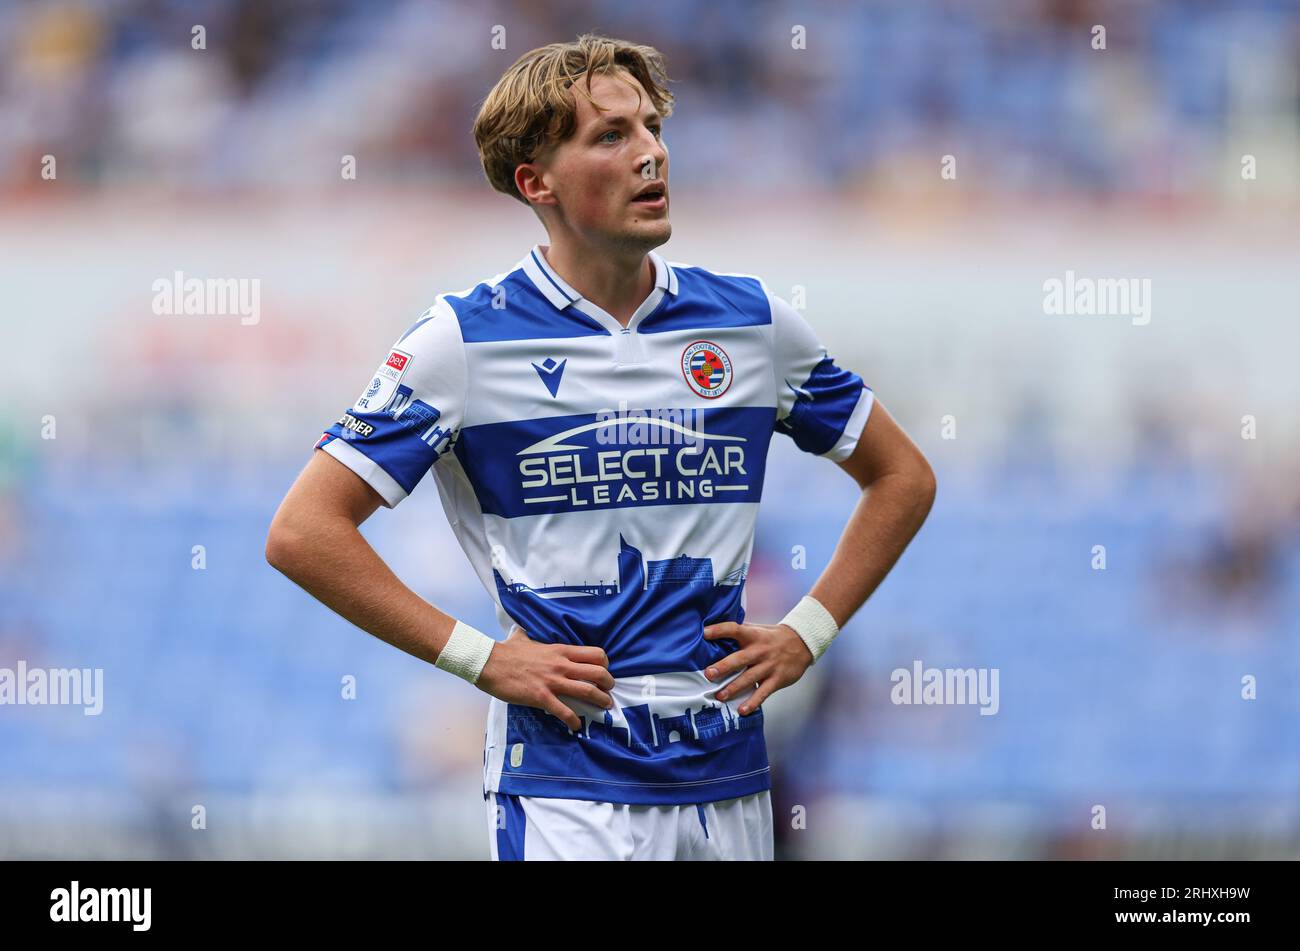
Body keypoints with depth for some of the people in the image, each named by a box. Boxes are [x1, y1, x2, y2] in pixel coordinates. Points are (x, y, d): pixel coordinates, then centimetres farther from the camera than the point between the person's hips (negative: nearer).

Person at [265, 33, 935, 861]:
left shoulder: (753, 321, 7)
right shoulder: (466, 339, -4)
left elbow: (904, 478, 20)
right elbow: (304, 531, -7)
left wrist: (807, 634, 8)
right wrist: (480, 658, -10)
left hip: (728, 783, 4)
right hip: (566, 785, -4)